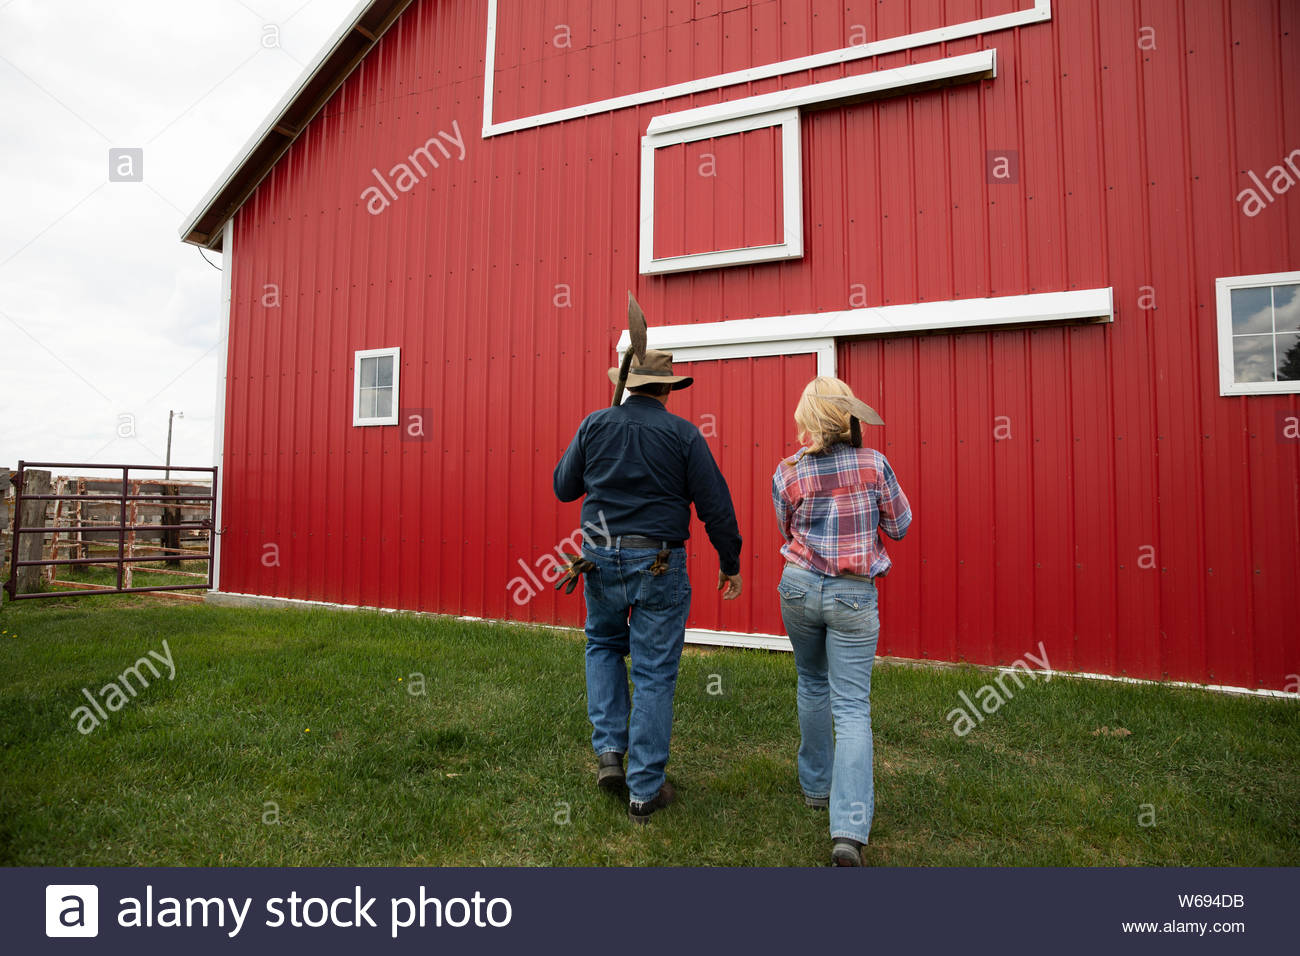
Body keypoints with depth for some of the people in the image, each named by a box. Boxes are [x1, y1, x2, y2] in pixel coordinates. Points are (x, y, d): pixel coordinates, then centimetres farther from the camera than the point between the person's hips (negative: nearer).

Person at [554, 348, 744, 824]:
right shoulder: (683, 433, -3)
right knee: (654, 674, 7)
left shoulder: (594, 424, 2)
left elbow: (564, 487, 10)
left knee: (603, 646, 27)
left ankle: (609, 752, 19)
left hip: (601, 557, 3)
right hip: (659, 563, -2)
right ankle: (645, 789, 16)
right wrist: (730, 564, 6)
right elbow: (715, 505, -4)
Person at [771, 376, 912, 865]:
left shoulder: (787, 473, -7)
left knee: (812, 686, 23)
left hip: (799, 586, 1)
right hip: (854, 594, -1)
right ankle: (849, 829, -8)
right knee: (851, 706, 1)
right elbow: (900, 526, 5)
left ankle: (817, 784, 37)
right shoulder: (874, 463, -7)